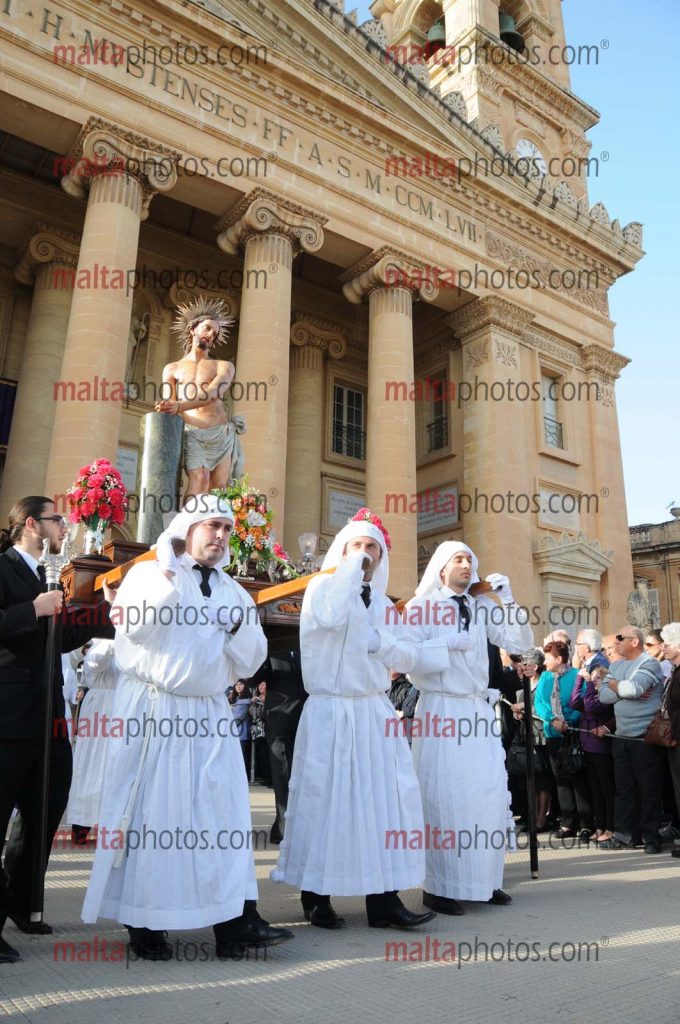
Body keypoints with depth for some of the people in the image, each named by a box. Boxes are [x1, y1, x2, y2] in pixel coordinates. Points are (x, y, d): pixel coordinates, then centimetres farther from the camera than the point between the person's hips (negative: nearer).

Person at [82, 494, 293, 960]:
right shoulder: (150, 572, 2)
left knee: (224, 813, 0)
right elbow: (132, 624, -17)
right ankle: (145, 922, 15)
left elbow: (249, 663, 11)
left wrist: (240, 628, -7)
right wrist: (170, 575, -19)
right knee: (152, 813, 2)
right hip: (153, 712, -4)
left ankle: (236, 919, 5)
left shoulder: (233, 592, 14)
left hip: (209, 716, 4)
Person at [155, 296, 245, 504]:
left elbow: (214, 393, -7)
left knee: (218, 491, -6)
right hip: (192, 434, -1)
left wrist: (180, 406, -23)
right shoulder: (172, 369, 19)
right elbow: (168, 407, 9)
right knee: (199, 479, -23)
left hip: (223, 434, 1)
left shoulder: (224, 366, 14)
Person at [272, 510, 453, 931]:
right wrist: (351, 570, -14)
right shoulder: (323, 587, 0)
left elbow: (408, 657, 9)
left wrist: (381, 642, -9)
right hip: (330, 712, -5)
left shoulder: (383, 604, 15)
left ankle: (384, 900, 10)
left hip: (376, 713, 5)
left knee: (387, 798, 1)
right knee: (325, 799, 1)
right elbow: (330, 617, -24)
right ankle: (317, 899, 16)